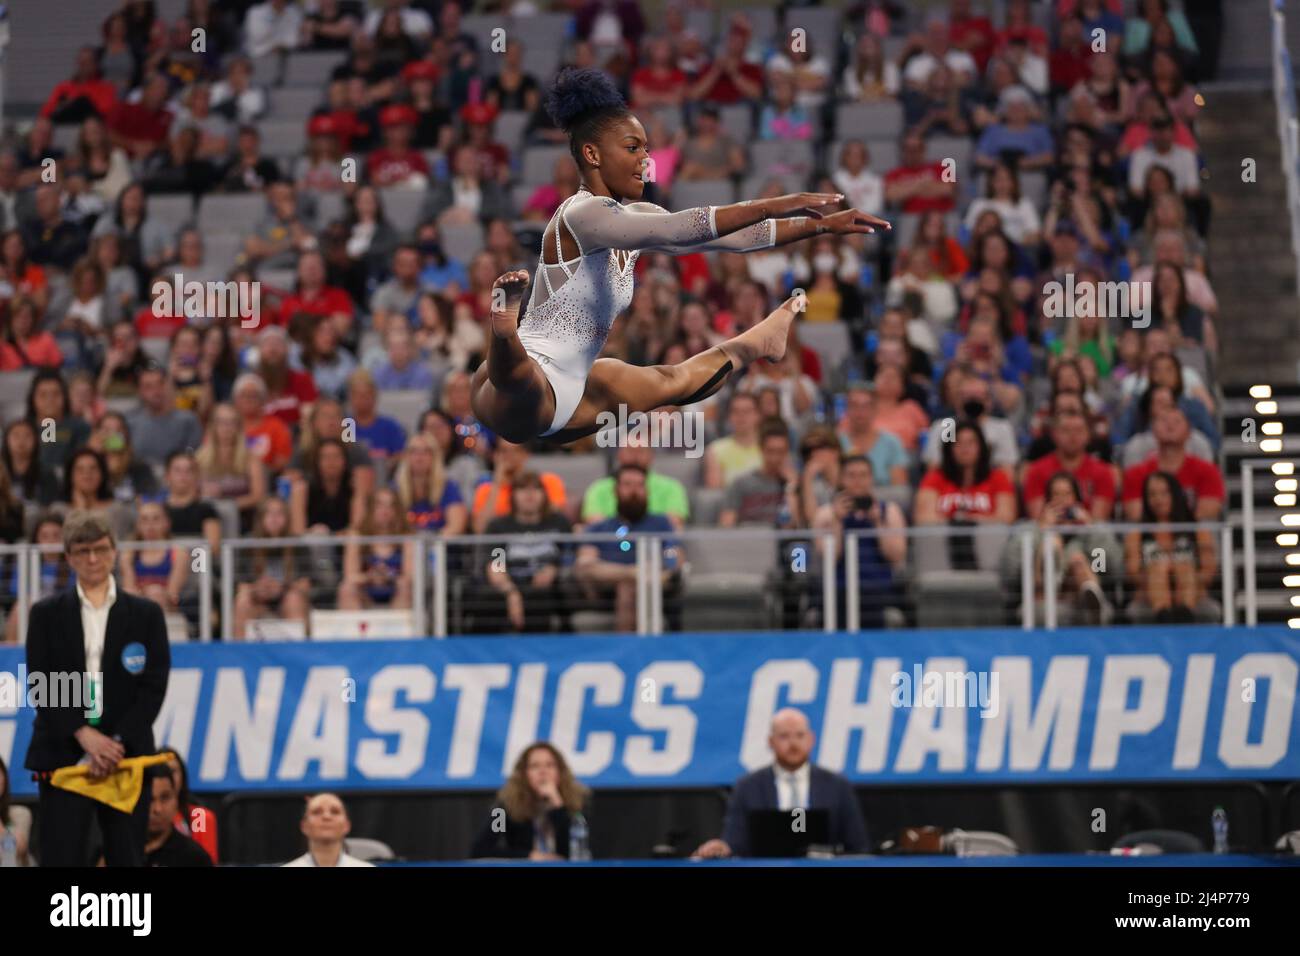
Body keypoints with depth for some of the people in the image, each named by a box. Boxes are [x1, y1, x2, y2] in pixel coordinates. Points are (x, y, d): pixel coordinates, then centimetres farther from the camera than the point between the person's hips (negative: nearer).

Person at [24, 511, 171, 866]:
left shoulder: (146, 614, 8)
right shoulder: (46, 614, 8)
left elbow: (154, 686, 1)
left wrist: (118, 742, -11)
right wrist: (83, 734, -13)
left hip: (126, 754, 1)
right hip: (63, 754, -1)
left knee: (127, 859, 1)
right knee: (61, 858, -7)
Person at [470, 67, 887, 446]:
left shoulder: (634, 218, 4)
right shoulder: (581, 215, -24)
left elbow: (729, 236, 8)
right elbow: (681, 229, -36)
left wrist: (822, 224, 6)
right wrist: (771, 207, -37)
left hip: (569, 394, 9)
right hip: (523, 394, -9)